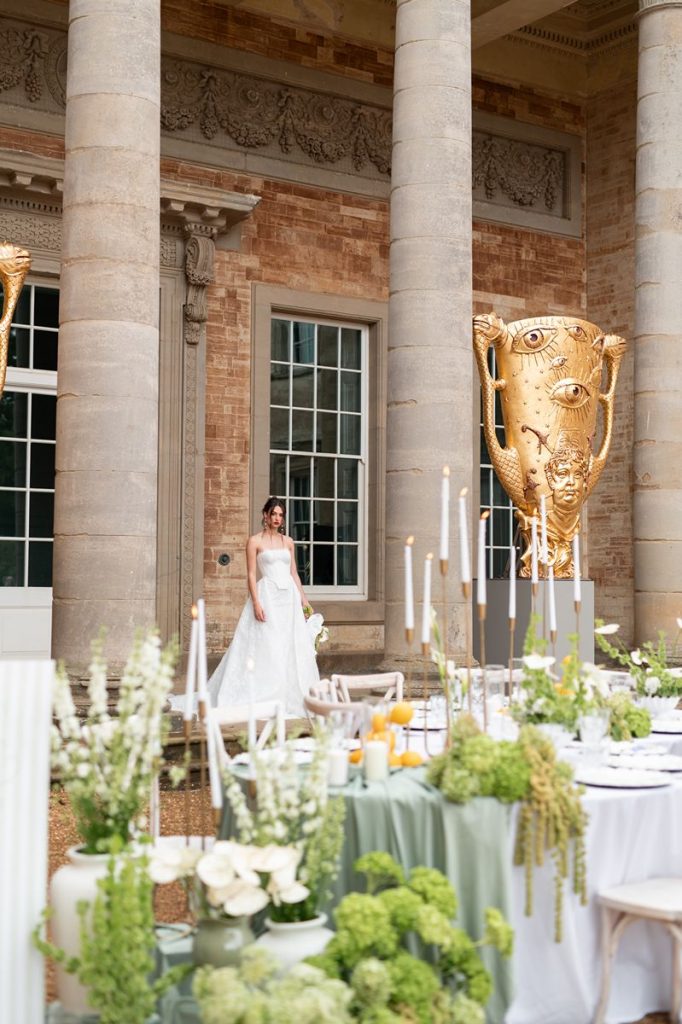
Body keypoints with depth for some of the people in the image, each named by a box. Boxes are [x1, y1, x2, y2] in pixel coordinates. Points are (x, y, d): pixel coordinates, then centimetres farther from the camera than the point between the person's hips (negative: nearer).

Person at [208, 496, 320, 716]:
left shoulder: (288, 541, 14)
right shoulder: (255, 541, 0)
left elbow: (294, 573, 16)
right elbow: (251, 574, -5)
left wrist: (303, 599, 8)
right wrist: (256, 603, -14)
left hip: (289, 597, 5)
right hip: (267, 595, -5)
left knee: (293, 648, 4)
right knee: (266, 647, -7)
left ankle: (291, 697, 11)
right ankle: (265, 699, -2)